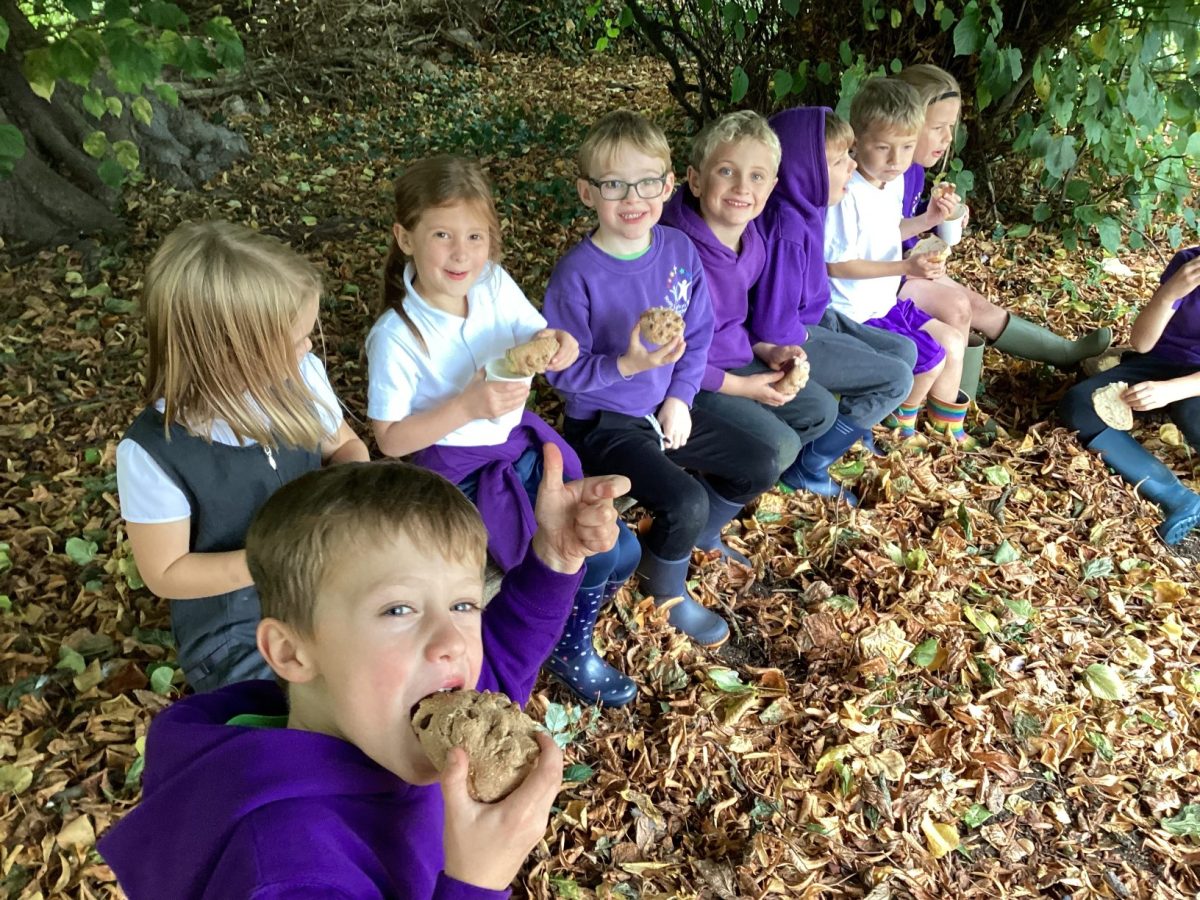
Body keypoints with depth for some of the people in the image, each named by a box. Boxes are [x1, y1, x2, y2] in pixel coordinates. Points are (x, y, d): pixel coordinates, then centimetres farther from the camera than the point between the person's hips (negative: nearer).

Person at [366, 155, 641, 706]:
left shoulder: (496, 285, -7)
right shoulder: (395, 336, -21)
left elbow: (538, 338, 5)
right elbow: (389, 439, -16)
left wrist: (556, 346, -21)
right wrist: (467, 406, -29)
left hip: (522, 447, 6)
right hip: (459, 474, -6)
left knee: (621, 550, 2)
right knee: (589, 561, -13)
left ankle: (572, 640, 29)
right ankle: (568, 654, 20)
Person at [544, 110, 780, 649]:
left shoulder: (679, 250, -5)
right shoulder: (578, 274, -21)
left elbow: (699, 333, 6)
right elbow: (564, 372, -16)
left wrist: (680, 397, -6)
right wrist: (628, 365, -31)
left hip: (667, 406, 6)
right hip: (604, 422, -6)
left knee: (760, 467, 4)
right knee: (684, 502, -24)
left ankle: (699, 534, 31)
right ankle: (665, 581, 10)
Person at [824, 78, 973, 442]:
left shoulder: (894, 181, 2)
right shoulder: (847, 194, -27)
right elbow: (836, 264, -25)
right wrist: (906, 267, -27)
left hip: (886, 302, 10)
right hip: (855, 313, -10)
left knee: (953, 340, 14)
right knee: (931, 357, -11)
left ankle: (946, 424, 32)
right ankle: (902, 418, 20)